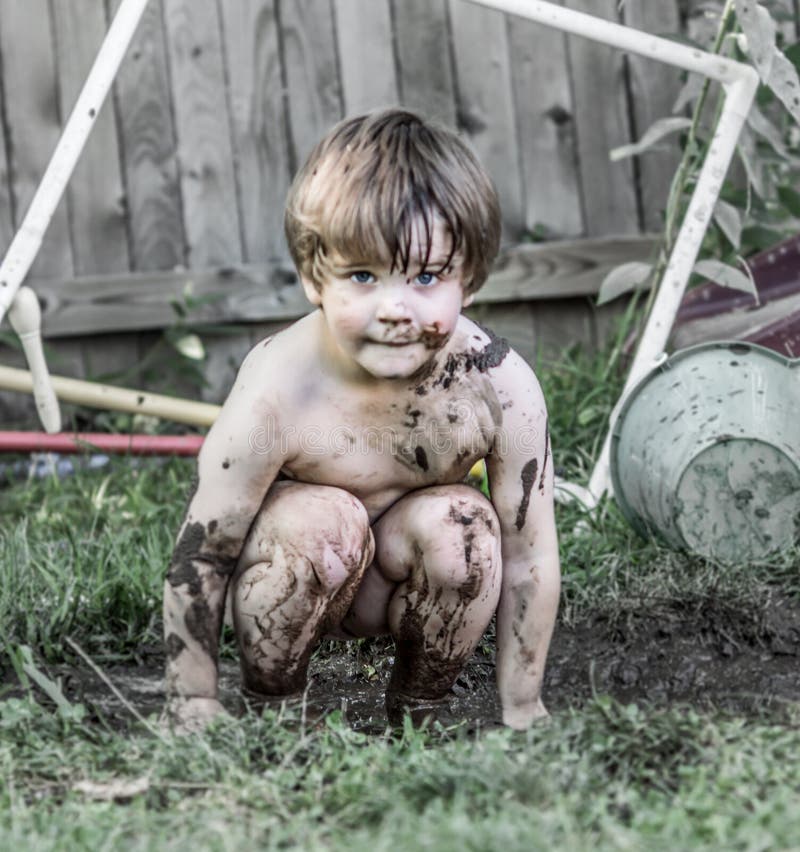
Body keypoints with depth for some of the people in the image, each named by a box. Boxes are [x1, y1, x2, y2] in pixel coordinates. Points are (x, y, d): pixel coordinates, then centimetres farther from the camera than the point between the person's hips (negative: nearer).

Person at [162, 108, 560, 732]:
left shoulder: (499, 387, -27)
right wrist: (195, 710, -16)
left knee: (462, 527, -28)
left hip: (410, 579, 2)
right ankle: (269, 704, -7)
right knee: (323, 521, -32)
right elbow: (200, 557, -21)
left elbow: (529, 557, -17)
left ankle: (420, 707, -3)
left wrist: (522, 714, -12)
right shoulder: (277, 395, -32)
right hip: (293, 573, -2)